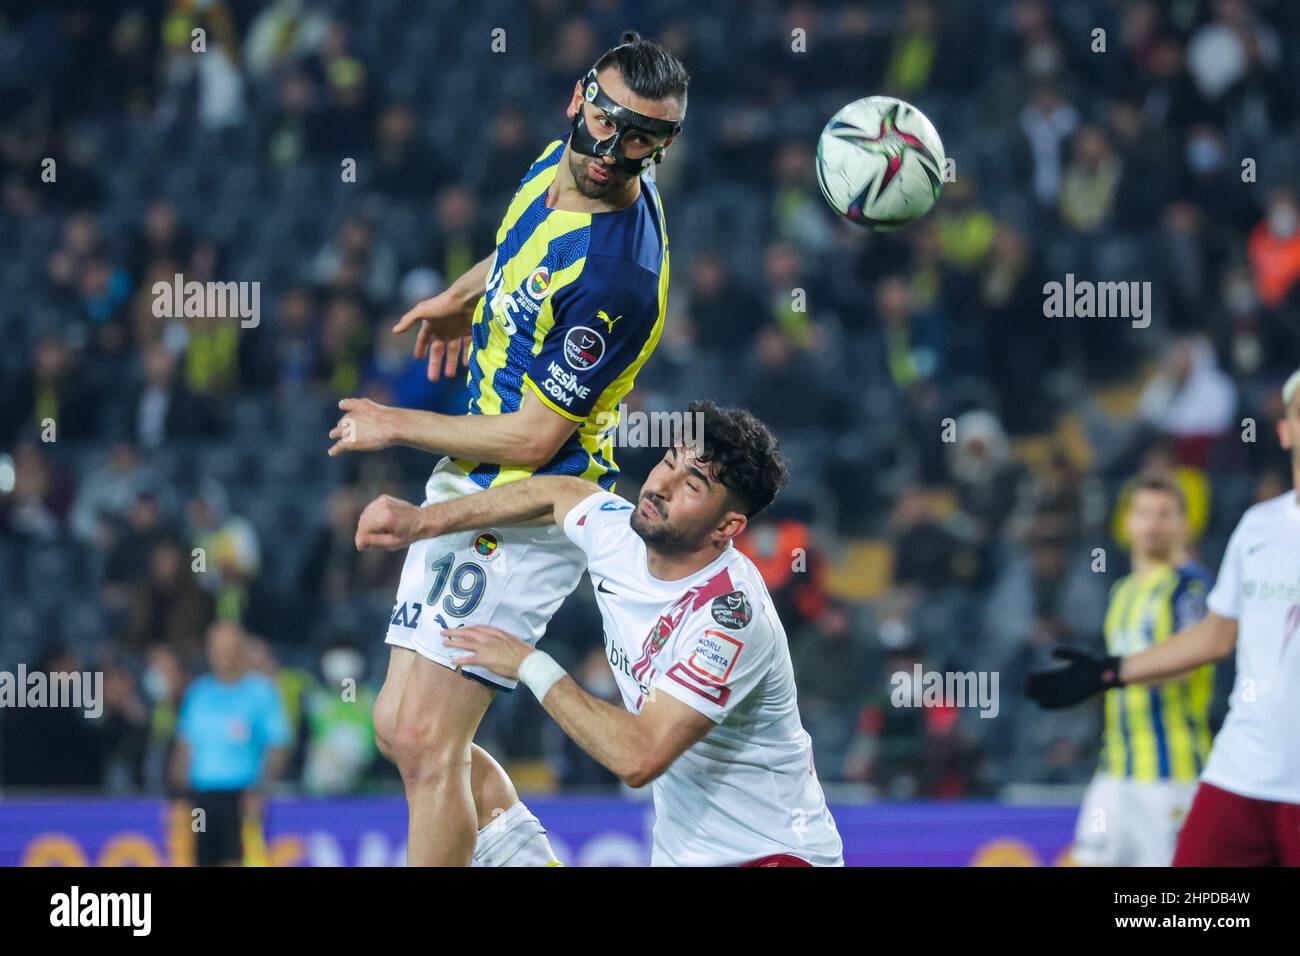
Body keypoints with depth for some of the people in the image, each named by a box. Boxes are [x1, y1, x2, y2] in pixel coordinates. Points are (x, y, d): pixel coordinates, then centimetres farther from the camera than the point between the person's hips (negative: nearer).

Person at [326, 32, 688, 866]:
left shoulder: (616, 275, -27)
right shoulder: (562, 161, 0)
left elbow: (533, 437, -21)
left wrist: (395, 426, -8)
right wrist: (464, 296, 31)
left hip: (528, 515, -9)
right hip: (467, 489, 9)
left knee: (429, 743, -11)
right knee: (401, 731, 10)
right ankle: (527, 857, 20)